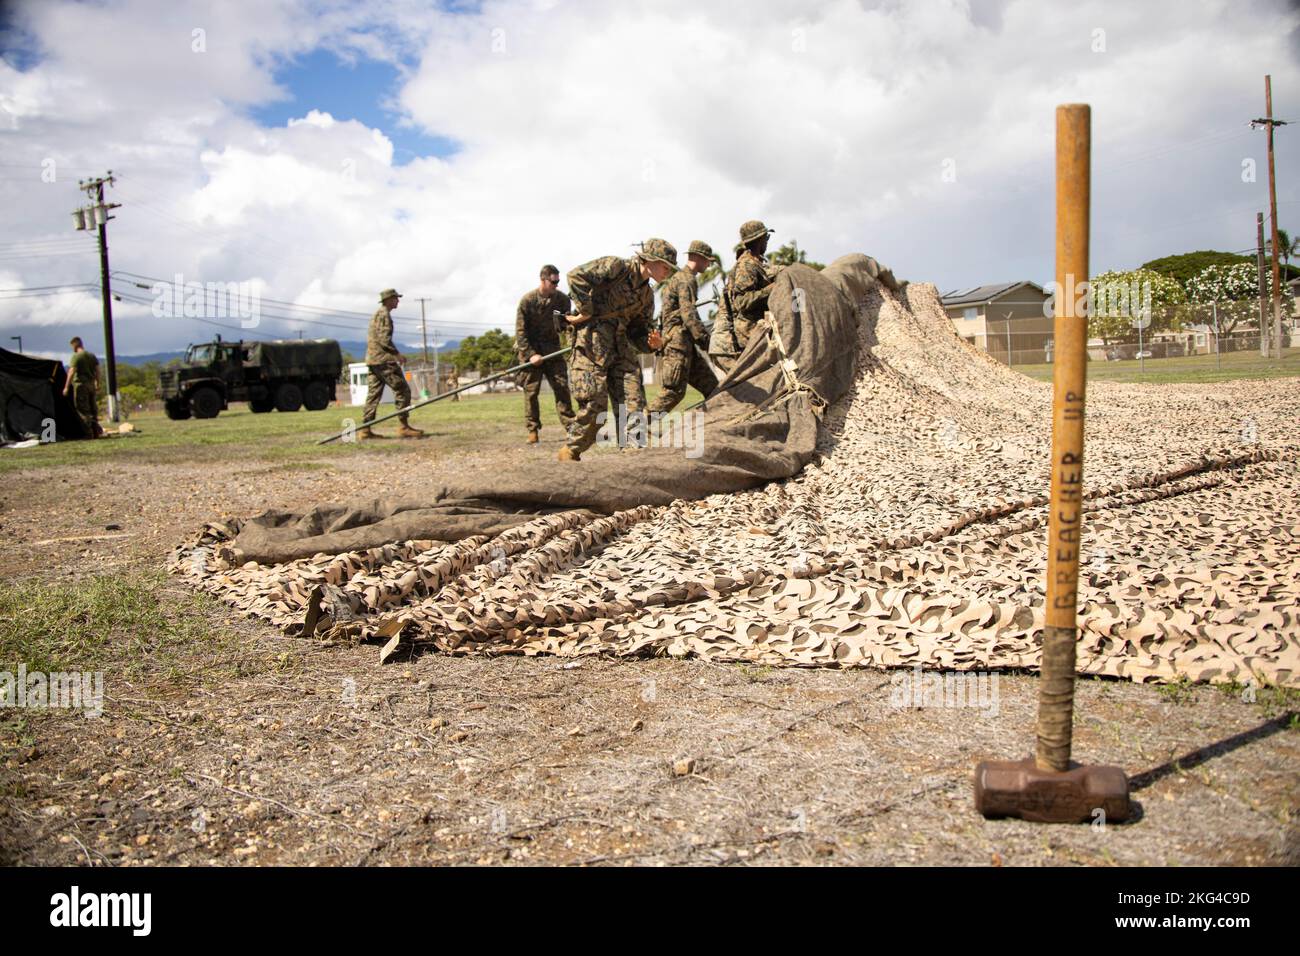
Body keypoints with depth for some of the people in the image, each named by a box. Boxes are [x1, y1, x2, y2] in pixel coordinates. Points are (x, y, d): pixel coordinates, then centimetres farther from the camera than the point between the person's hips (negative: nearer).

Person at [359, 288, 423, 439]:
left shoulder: (377, 314, 22)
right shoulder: (384, 314, -10)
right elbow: (384, 338, -20)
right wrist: (397, 354, -16)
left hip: (372, 360, 10)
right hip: (383, 359, -10)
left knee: (373, 394, 8)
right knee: (402, 390, -8)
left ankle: (365, 429, 5)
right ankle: (404, 427, -10)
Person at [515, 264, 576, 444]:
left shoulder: (561, 298, -5)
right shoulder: (527, 300, -13)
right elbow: (520, 331, -12)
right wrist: (530, 354, -19)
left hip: (551, 346, 3)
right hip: (530, 348, -3)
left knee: (561, 385, -3)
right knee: (531, 390, -2)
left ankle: (570, 426, 2)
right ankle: (533, 429, 6)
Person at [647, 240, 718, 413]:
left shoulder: (679, 277, 24)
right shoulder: (687, 279, -10)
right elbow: (688, 314, -20)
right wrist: (705, 339, -21)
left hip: (685, 343, 11)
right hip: (677, 341, -11)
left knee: (711, 386, 8)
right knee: (673, 391, -11)